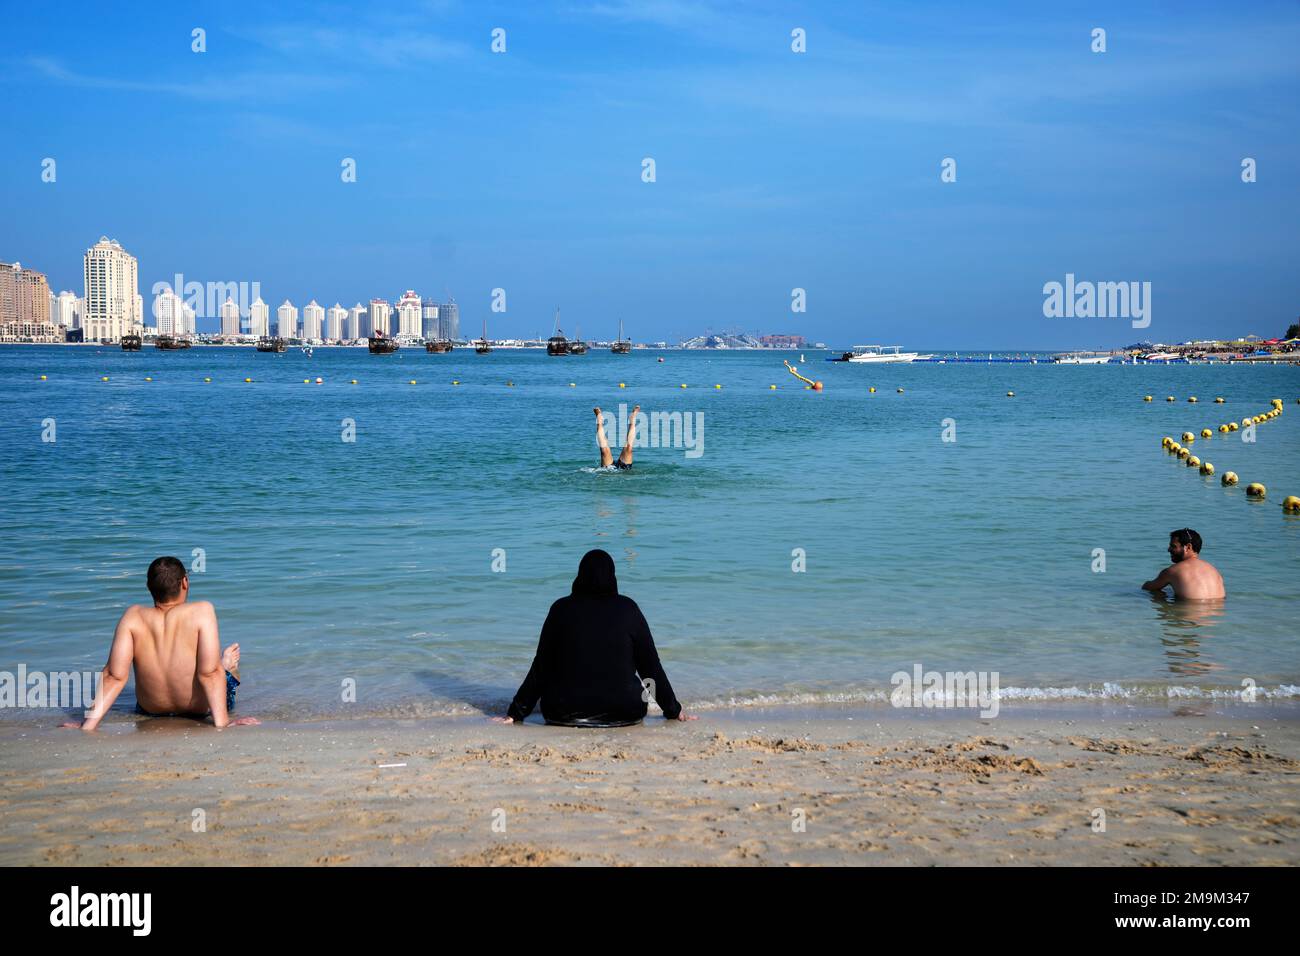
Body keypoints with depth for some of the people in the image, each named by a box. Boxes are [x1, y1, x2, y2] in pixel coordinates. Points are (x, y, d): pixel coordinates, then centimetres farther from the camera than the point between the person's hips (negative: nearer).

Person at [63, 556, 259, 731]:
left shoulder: (133, 616, -20)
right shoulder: (202, 611, -27)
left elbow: (115, 675, -24)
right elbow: (209, 672, -31)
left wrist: (89, 723, -21)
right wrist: (222, 722, -28)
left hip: (150, 709, 2)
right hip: (200, 708, -2)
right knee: (231, 656, 31)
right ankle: (226, 667, 61)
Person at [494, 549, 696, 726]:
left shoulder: (561, 609, 0)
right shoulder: (628, 609, 0)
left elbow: (540, 668, 2)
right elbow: (651, 665, 4)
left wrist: (515, 714, 10)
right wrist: (673, 711, 14)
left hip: (564, 713, 0)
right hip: (624, 712, 0)